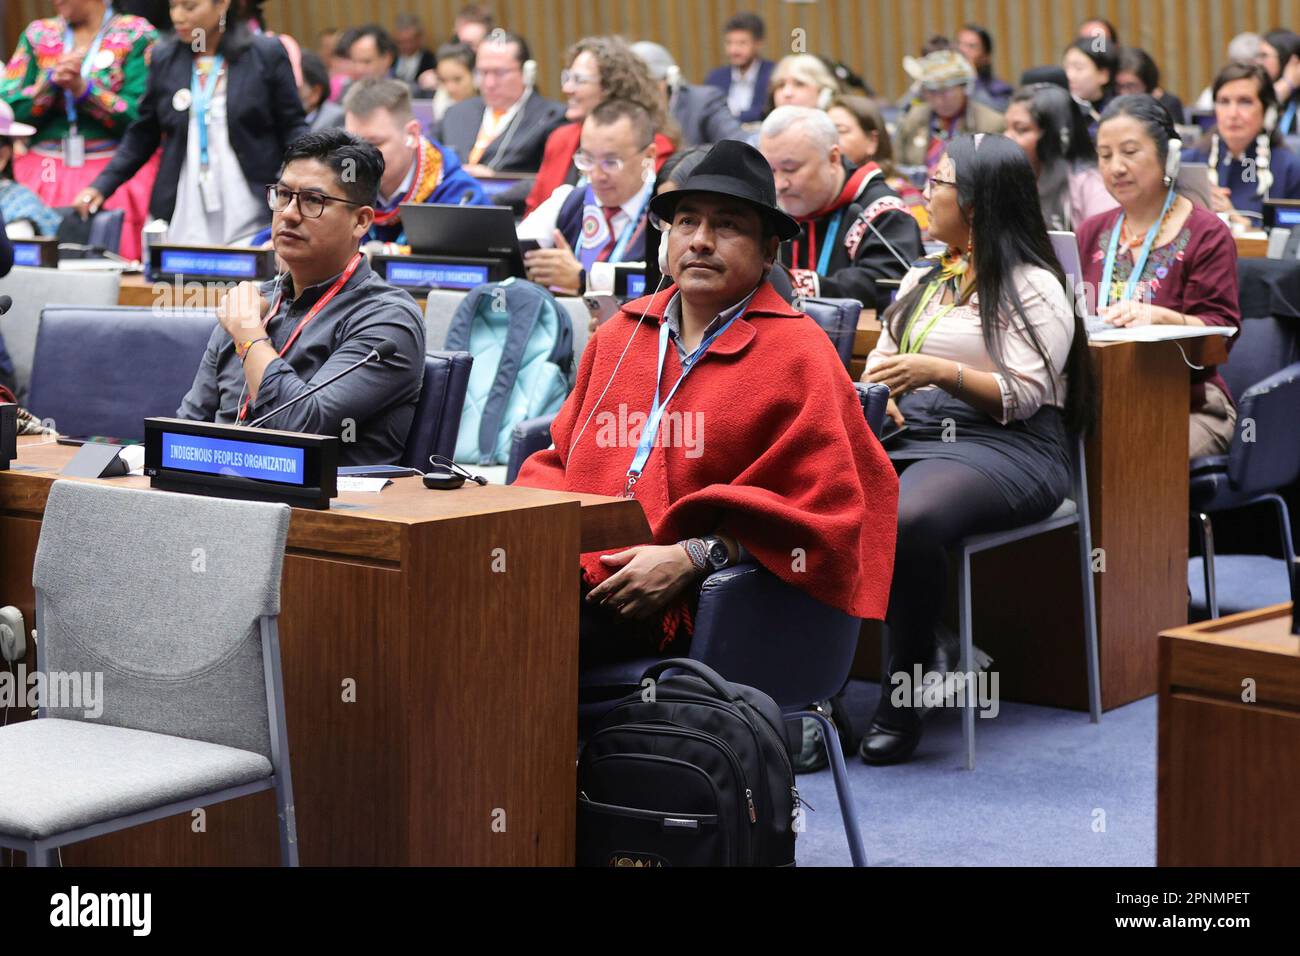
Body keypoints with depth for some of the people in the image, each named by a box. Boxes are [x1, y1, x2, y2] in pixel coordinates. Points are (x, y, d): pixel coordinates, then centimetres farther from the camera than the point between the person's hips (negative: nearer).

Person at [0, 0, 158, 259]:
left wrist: (82, 87, -17)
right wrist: (51, 81, -10)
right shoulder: (37, 35, 12)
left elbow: (138, 117, -8)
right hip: (44, 177, 3)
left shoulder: (136, 35, 1)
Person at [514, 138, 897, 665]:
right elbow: (562, 458, 28)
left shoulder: (797, 354, 2)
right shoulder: (622, 331, 20)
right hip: (579, 571, 6)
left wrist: (691, 557, -13)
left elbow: (825, 510, -4)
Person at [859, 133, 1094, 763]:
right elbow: (884, 350, 23)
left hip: (1000, 447, -7)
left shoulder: (1033, 287, 0)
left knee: (907, 519, -39)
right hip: (907, 436, 7)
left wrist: (941, 371, -23)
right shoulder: (924, 275, 24)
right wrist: (877, 392, -1)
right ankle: (925, 640, -14)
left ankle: (904, 698, -22)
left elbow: (1023, 395, -10)